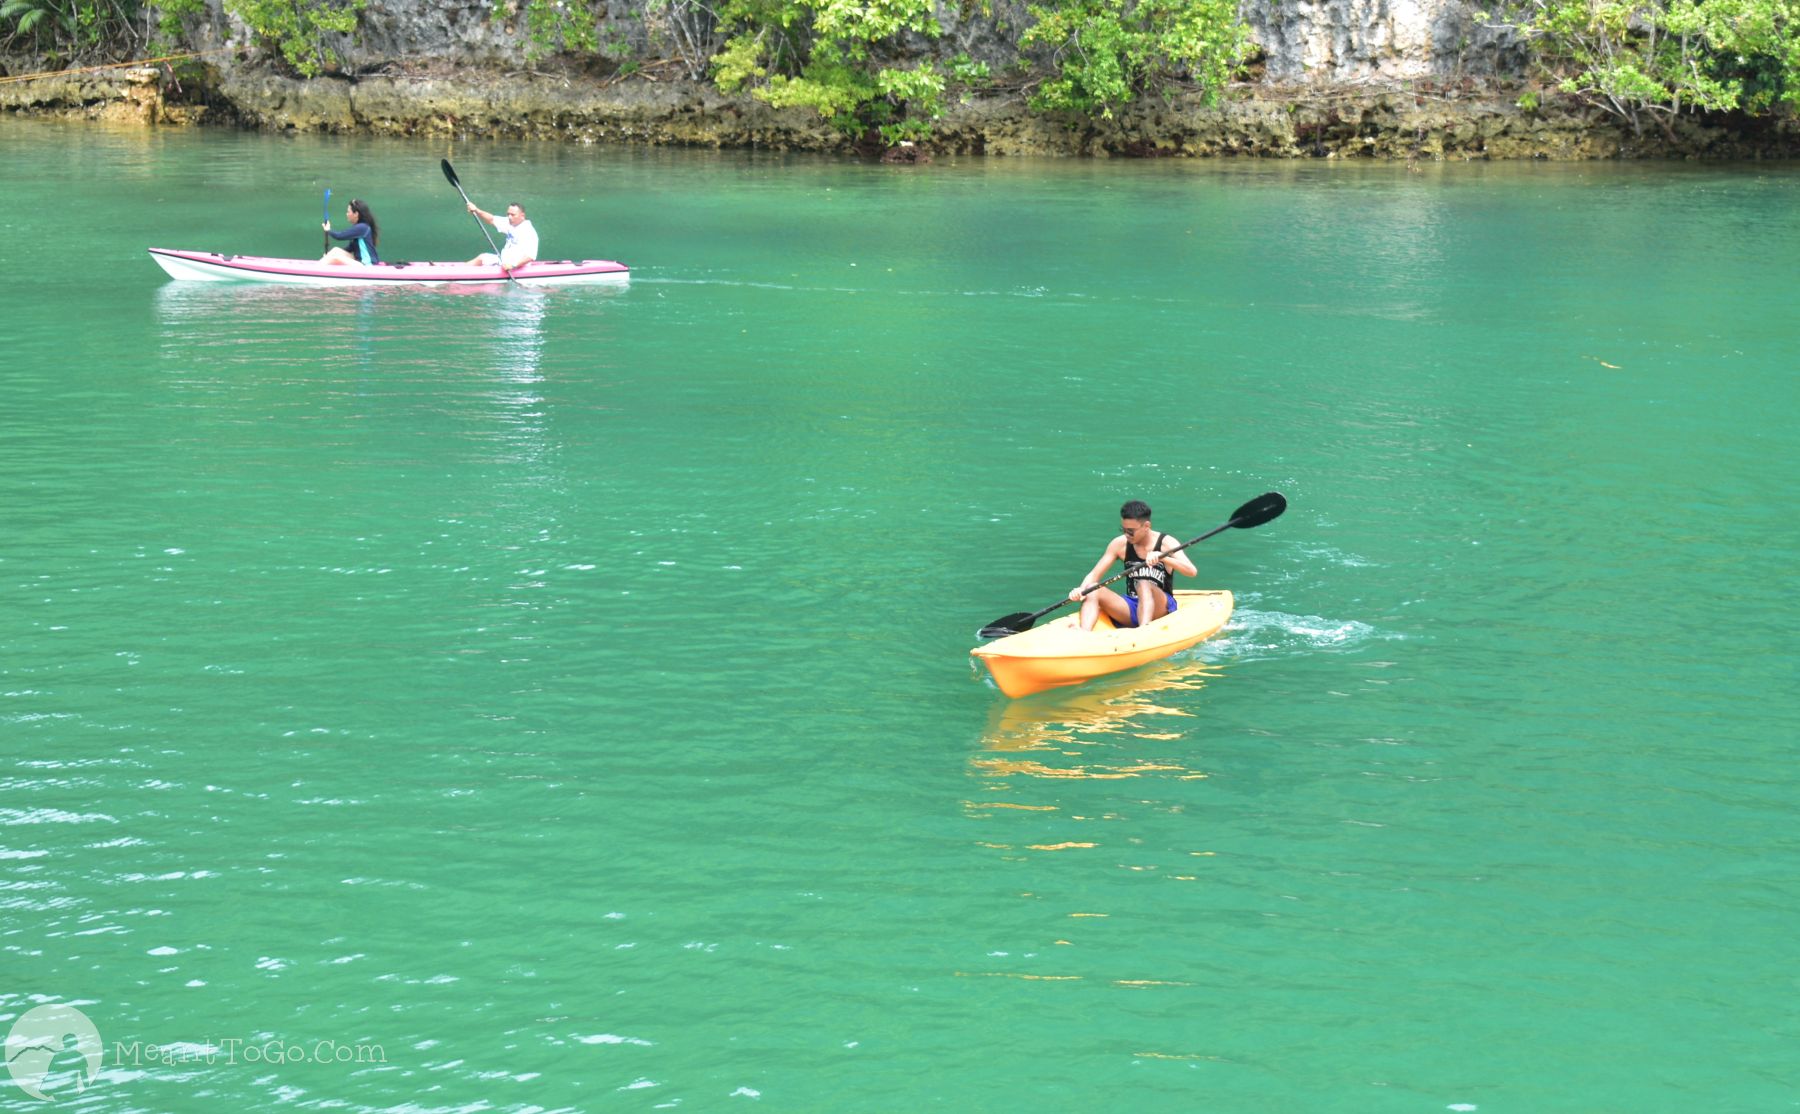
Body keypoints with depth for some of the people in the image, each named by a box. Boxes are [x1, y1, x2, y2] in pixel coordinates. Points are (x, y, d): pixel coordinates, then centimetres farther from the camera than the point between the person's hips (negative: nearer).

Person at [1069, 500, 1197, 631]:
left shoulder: (1166, 543, -7)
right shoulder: (1120, 544, 2)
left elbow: (1192, 571, -21)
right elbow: (1094, 575, 3)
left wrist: (1162, 557, -36)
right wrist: (1080, 590, -19)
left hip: (1161, 609, -4)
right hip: (1131, 609, 4)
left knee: (1144, 585, -34)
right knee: (1092, 590, -19)